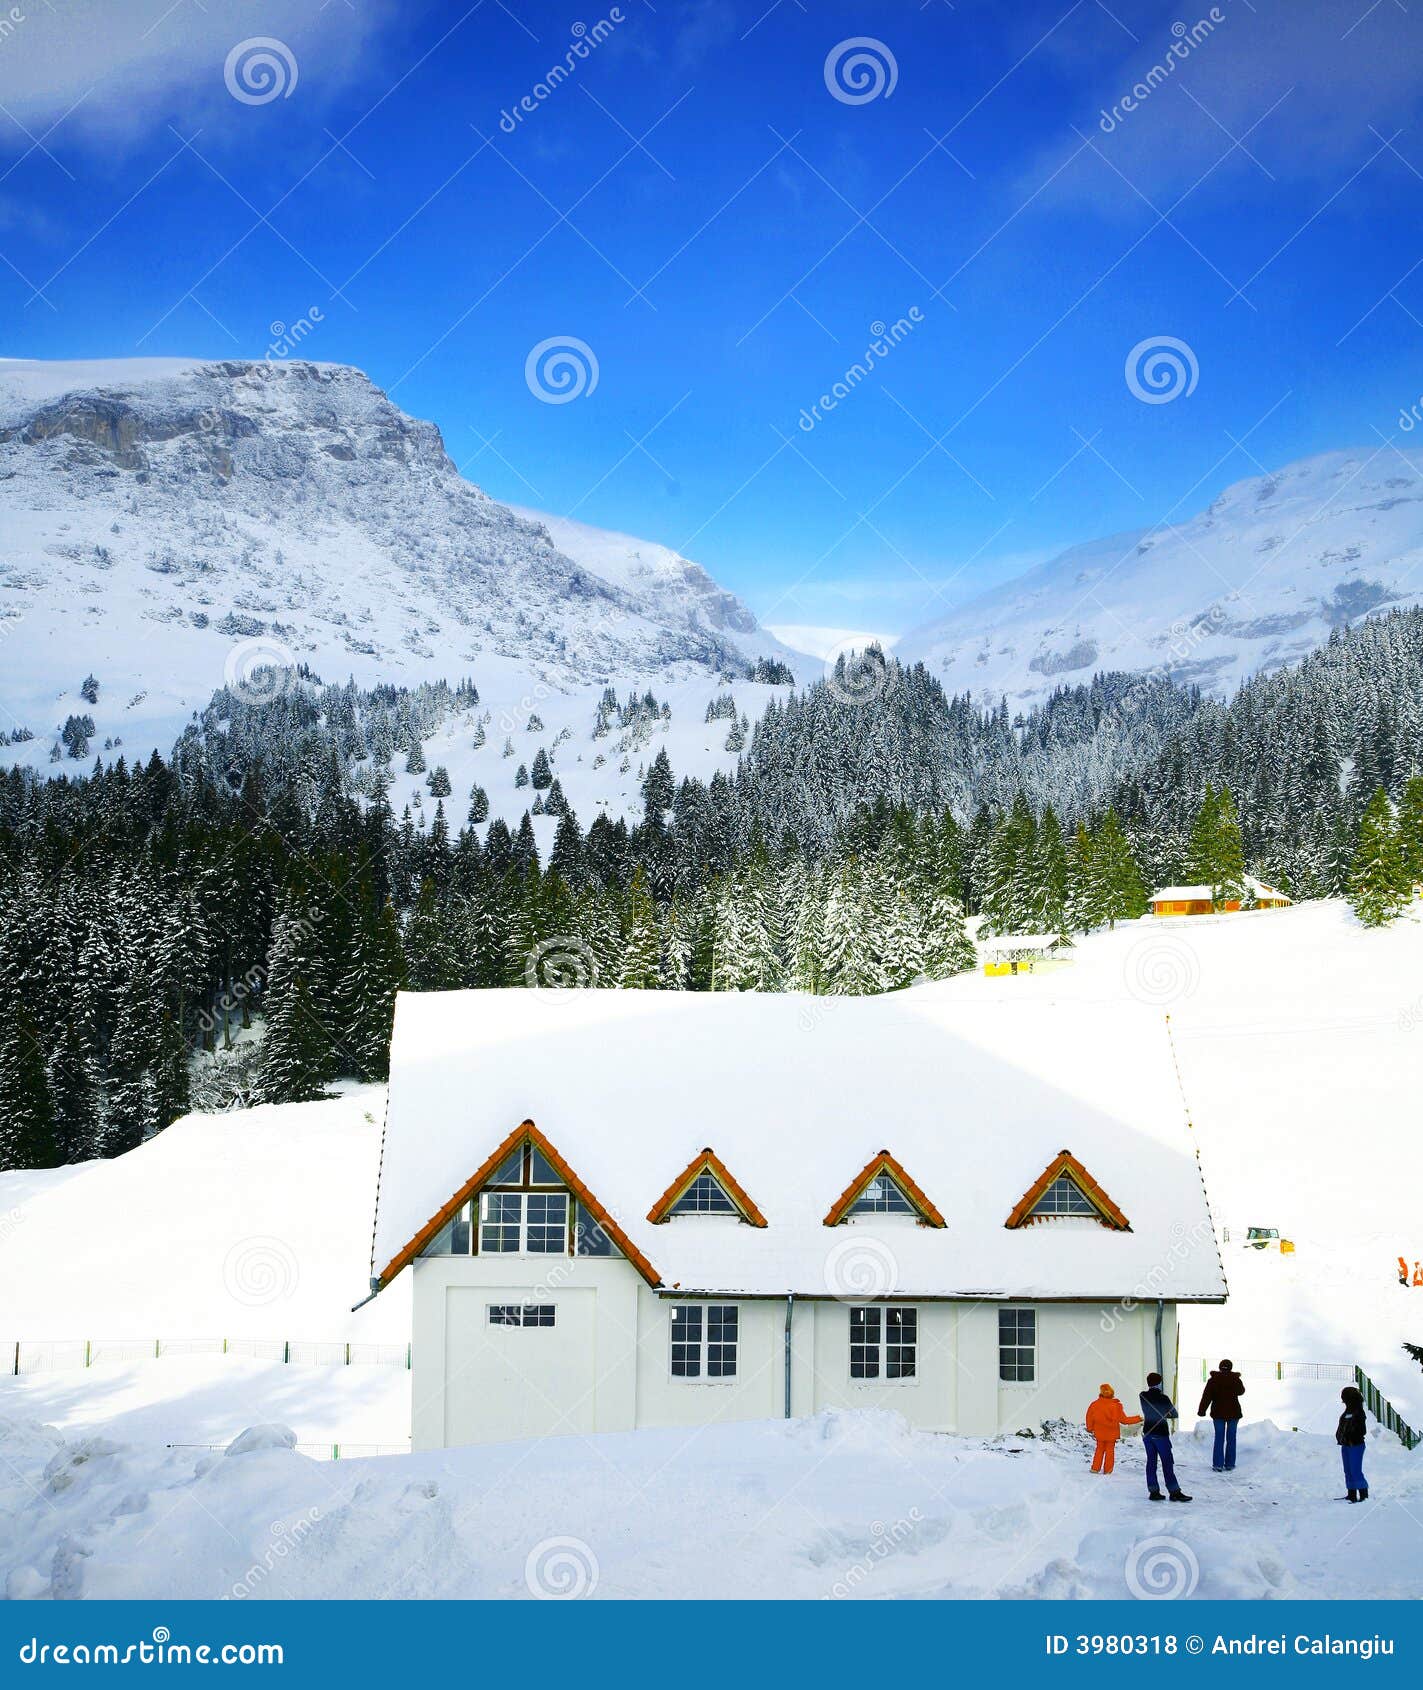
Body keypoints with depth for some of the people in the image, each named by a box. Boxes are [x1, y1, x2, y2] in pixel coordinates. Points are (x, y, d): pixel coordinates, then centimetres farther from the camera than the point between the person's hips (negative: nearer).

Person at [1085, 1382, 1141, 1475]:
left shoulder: (1094, 1405, -11)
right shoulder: (1116, 1406, -17)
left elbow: (1089, 1417, 1)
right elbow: (1124, 1420, -12)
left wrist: (1090, 1428, 19)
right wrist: (1138, 1418, -3)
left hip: (1099, 1432, 2)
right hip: (1112, 1433, -2)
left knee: (1099, 1449, 16)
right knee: (1110, 1450, 11)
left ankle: (1095, 1468, 14)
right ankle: (1107, 1469, 12)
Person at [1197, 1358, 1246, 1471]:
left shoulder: (1213, 1380, -5)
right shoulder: (1236, 1380, -4)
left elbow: (1206, 1397, -5)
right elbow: (1241, 1392, 17)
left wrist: (1202, 1410, 2)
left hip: (1218, 1413, 0)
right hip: (1233, 1412, 0)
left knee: (1219, 1438, 5)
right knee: (1231, 1438, 9)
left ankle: (1218, 1464, 0)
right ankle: (1229, 1464, 9)